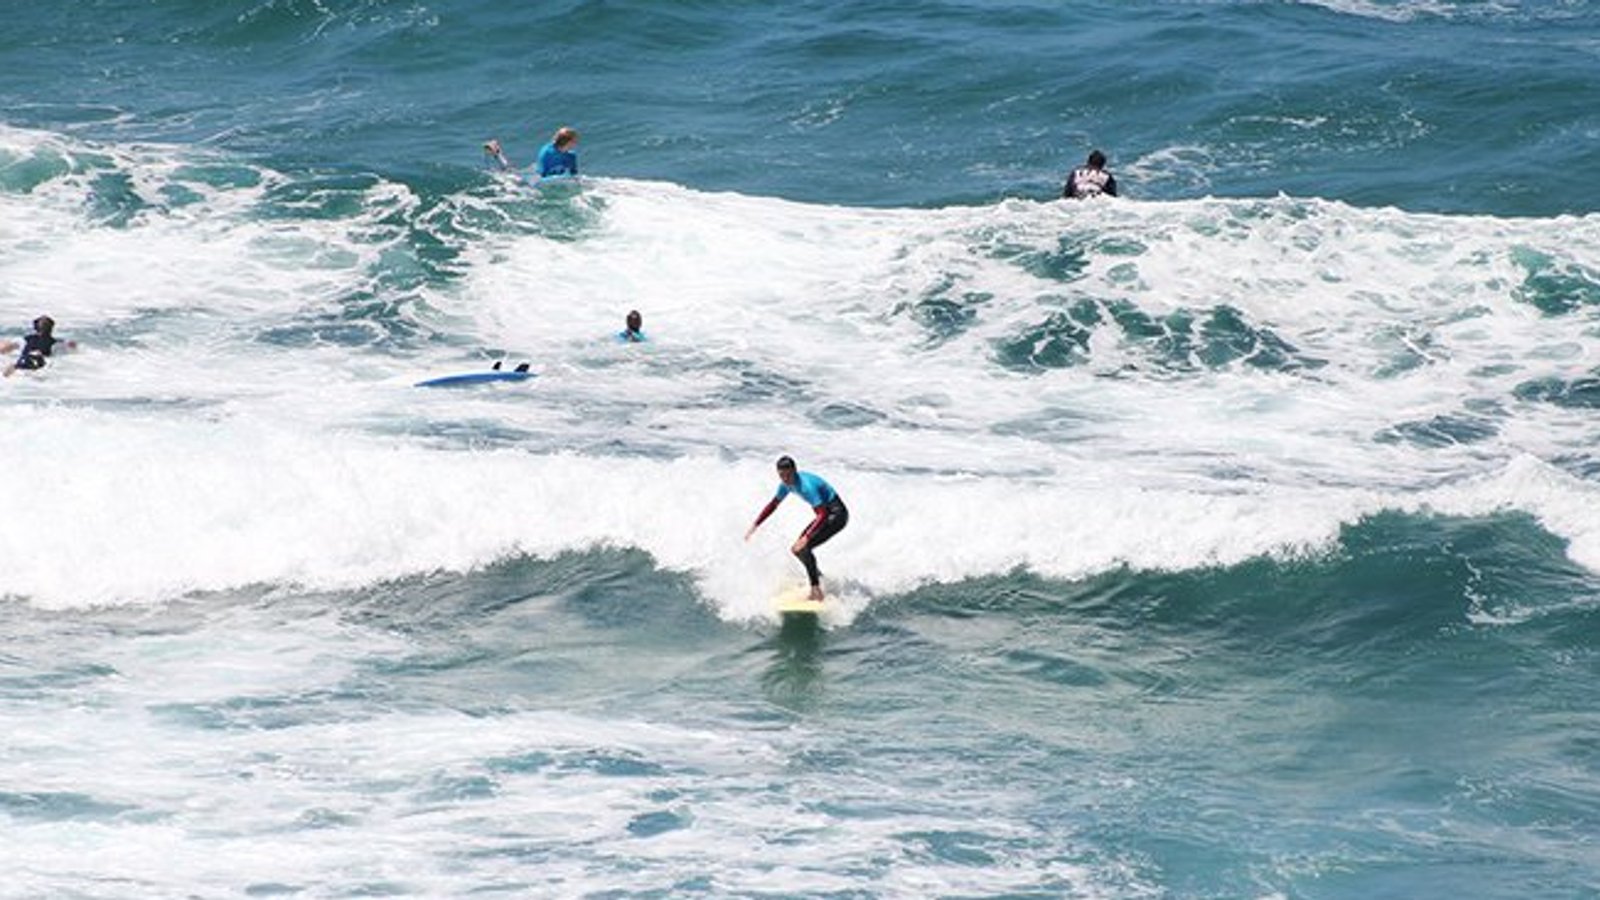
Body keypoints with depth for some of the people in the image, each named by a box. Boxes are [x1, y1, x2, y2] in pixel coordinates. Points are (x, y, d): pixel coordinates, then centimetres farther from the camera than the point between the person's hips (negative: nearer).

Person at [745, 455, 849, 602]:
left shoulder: (806, 485, -30)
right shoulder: (787, 484, -3)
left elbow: (822, 514, -35)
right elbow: (773, 504, 13)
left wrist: (806, 537, -44)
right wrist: (755, 526, 8)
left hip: (837, 514, -9)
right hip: (825, 515, 9)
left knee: (804, 548, -23)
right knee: (797, 549, 11)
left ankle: (816, 589, -20)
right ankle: (820, 578, 28)